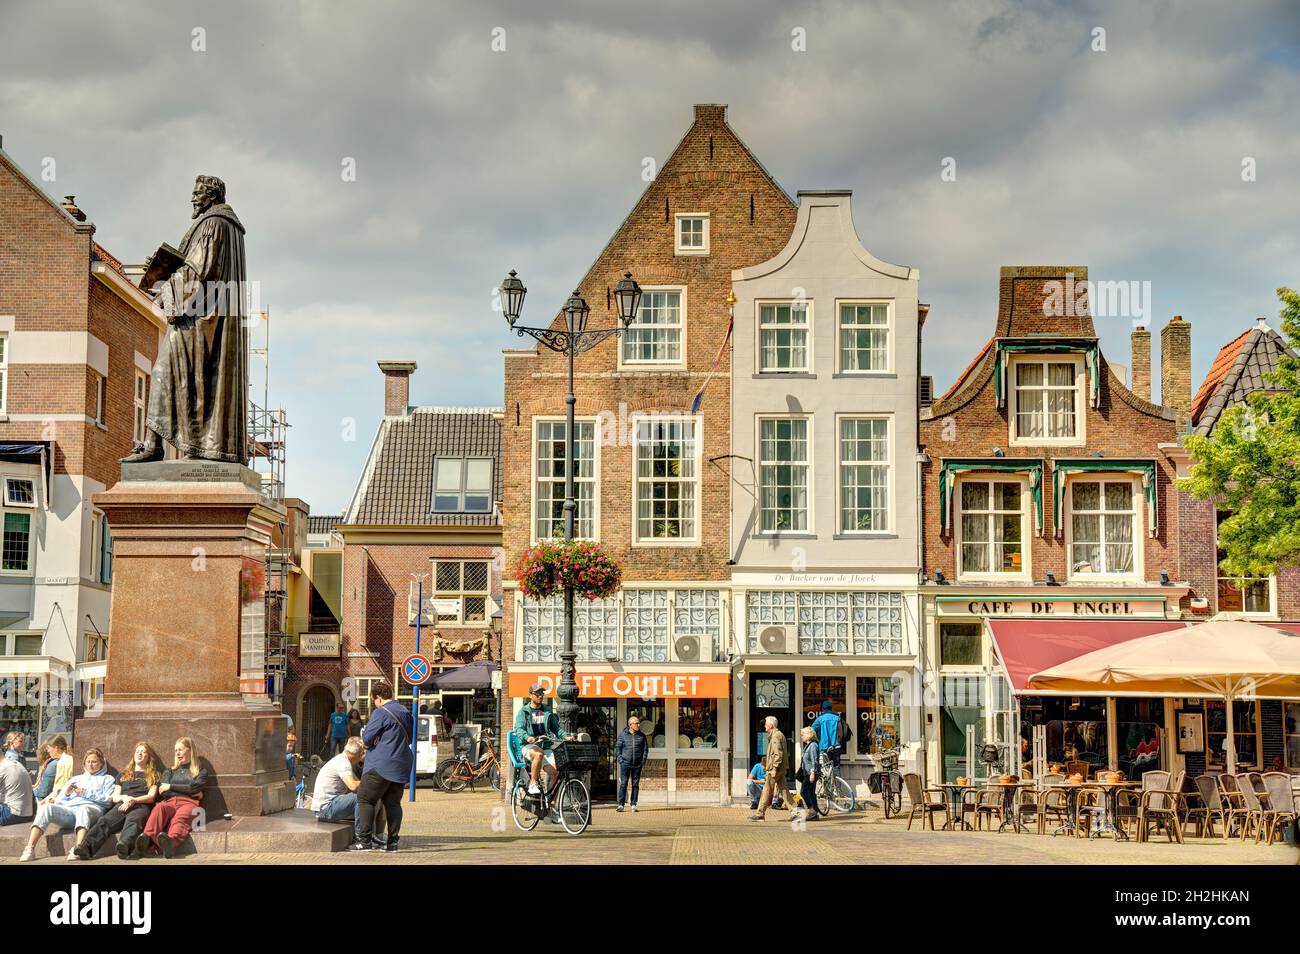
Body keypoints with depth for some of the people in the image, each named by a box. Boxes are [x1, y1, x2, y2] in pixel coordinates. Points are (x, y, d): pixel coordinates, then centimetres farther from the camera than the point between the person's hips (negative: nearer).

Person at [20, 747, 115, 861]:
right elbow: (60, 800, 26)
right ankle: (30, 849, -38)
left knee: (84, 809, -42)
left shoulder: (107, 779, 26)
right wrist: (65, 794, 4)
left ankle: (77, 848, -59)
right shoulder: (76, 779, 37)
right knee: (46, 807, -28)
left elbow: (107, 800, 6)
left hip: (91, 808, -4)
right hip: (69, 809, 4)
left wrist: (85, 794, -1)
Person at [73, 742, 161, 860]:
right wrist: (124, 797, 0)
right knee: (104, 821, -33)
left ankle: (124, 845, -73)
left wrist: (133, 800, -7)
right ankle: (87, 847, -59)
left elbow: (151, 797, 10)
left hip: (141, 806, -3)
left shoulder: (153, 776, 25)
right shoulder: (123, 775, 35)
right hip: (121, 806, 3)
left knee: (133, 821, -41)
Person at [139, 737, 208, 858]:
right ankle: (147, 839, -67)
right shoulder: (169, 771, 32)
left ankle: (171, 842, -75)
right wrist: (188, 791, 2)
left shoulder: (201, 771, 25)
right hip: (169, 801, 2)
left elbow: (195, 787, 4)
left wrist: (171, 787, 5)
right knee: (159, 808, -38)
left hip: (188, 803, -2)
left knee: (180, 818, -41)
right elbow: (162, 791, 12)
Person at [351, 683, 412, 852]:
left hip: (381, 766, -8)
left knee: (365, 799, 0)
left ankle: (365, 840, -5)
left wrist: (364, 731, 9)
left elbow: (367, 739, -11)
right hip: (401, 766, 8)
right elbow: (408, 737, 22)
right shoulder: (405, 712, 12)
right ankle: (392, 841, 8)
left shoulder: (380, 713, -13)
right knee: (393, 803, 11)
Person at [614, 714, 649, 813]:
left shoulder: (642, 736, 6)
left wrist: (643, 762, 2)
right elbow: (617, 748, 4)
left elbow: (645, 749, 11)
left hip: (637, 765, 2)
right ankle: (620, 805, -7)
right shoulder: (622, 734, 1)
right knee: (623, 783, -7)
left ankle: (633, 805, 11)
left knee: (635, 784, 4)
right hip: (625, 763, -2)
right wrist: (620, 760, -5)